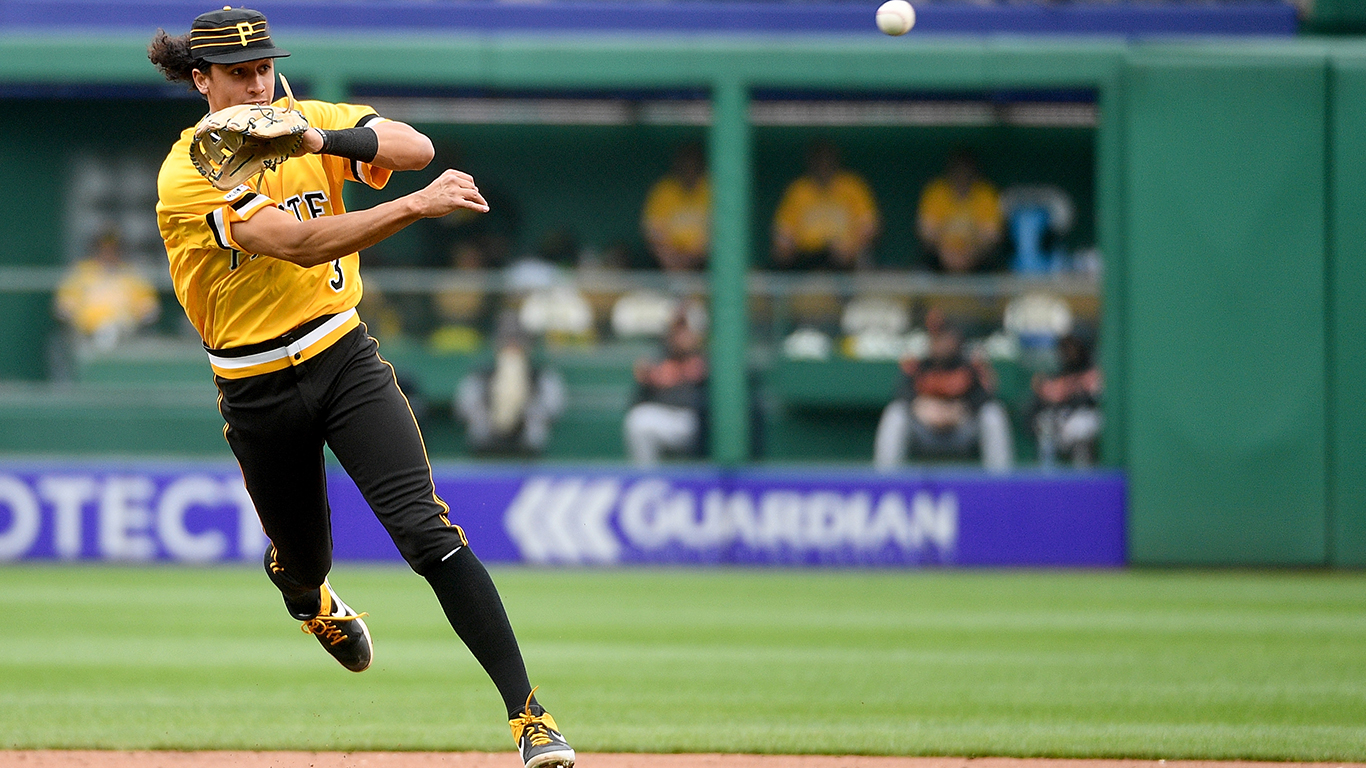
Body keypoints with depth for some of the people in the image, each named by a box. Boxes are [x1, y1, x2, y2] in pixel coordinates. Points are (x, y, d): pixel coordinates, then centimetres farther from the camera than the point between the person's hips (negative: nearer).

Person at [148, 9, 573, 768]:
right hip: (257, 391, -1)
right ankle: (310, 603, 58)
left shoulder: (310, 122, -1)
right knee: (302, 557, 17)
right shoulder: (188, 175, -16)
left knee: (427, 529, -16)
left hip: (345, 362, 1)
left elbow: (416, 146, -17)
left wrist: (320, 139, -32)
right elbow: (300, 244, -30)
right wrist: (416, 205, -39)